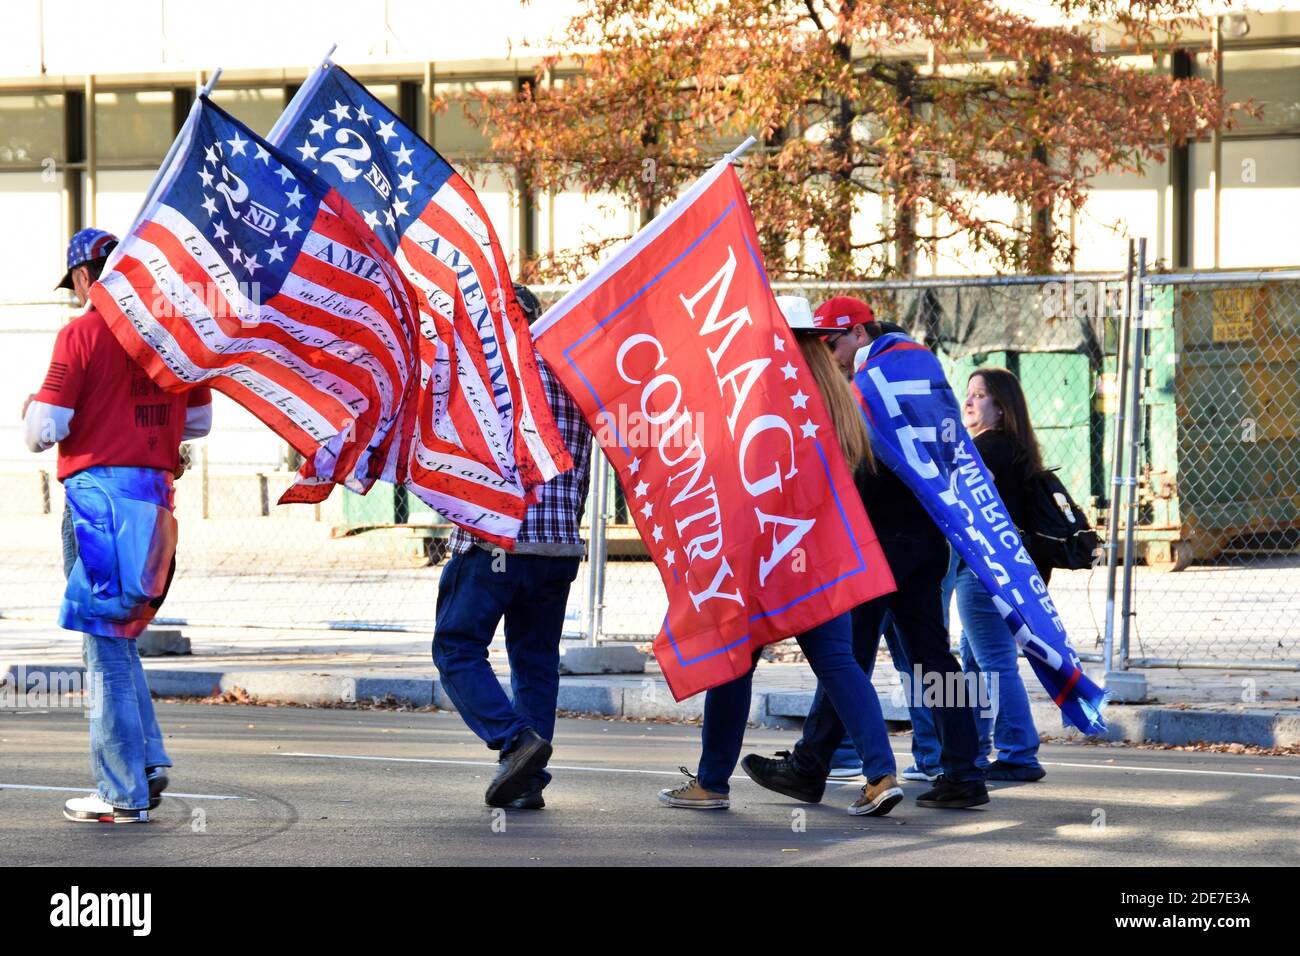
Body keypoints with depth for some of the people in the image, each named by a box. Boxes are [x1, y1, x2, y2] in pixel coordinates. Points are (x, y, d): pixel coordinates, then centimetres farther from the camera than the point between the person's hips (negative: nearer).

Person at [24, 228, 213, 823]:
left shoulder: (82, 333, -8)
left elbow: (44, 431, -10)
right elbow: (198, 422, 17)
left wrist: (31, 414, 13)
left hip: (98, 489, -6)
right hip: (156, 494, 6)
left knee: (106, 646, -1)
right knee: (120, 639, 19)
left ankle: (123, 794, 0)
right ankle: (147, 759, 11)